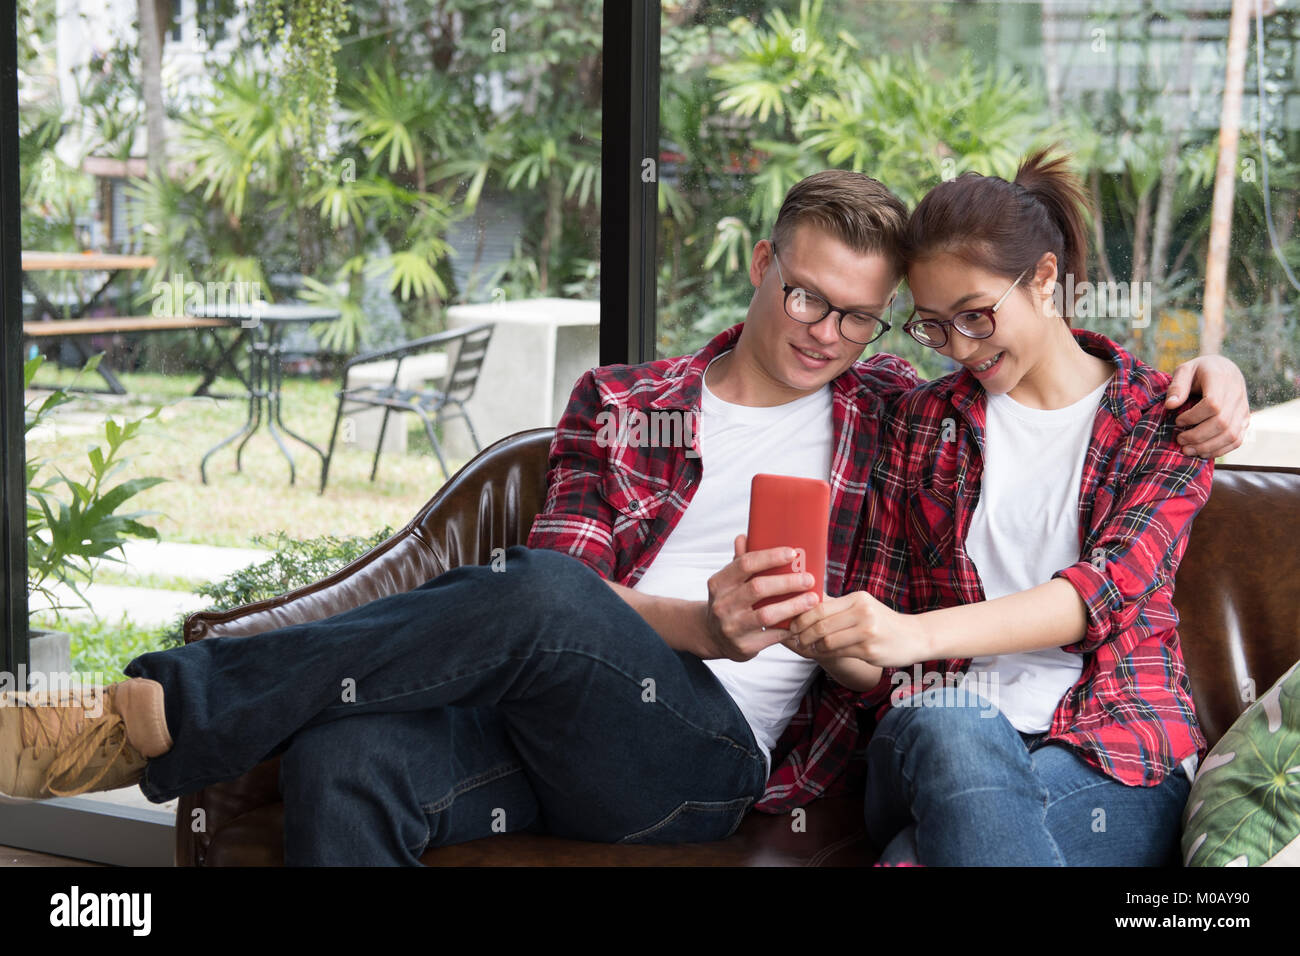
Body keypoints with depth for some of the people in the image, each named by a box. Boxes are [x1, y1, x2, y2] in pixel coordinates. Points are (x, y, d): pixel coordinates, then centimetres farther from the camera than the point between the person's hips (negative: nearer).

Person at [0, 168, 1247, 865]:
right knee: (343, 758, -33)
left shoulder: (886, 407, 20)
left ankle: (148, 716, -31)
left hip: (711, 749, -2)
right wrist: (700, 623, -14)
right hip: (555, 720, 2)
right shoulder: (623, 402, 19)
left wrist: (1201, 361, 8)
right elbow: (572, 586, 6)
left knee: (539, 595, -36)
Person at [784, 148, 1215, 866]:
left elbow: (1111, 583, -12)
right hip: (936, 743, 3)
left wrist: (918, 634, -27)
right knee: (953, 729, -36)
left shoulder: (1164, 421, 8)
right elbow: (875, 664, 14)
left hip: (1111, 746, -3)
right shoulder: (923, 418, 16)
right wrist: (831, 641, -12)